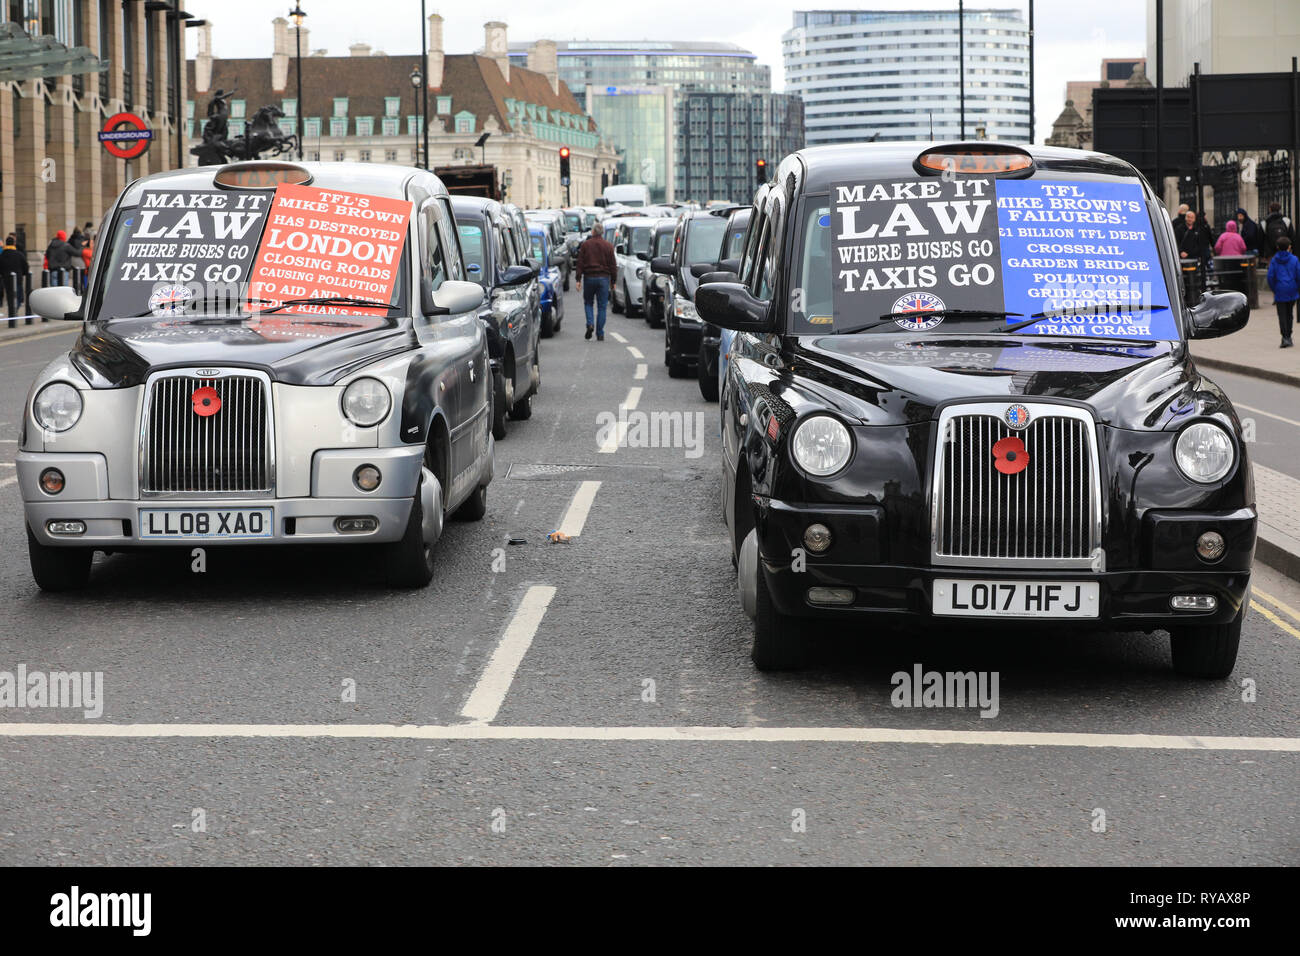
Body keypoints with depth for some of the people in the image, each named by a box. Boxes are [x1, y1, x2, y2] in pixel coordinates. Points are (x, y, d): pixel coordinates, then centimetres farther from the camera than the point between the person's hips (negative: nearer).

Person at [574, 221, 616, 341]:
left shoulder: (585, 245, 0)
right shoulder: (608, 246, 1)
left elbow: (580, 264, -1)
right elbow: (613, 265, 2)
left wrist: (578, 280, 1)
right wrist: (613, 281, 8)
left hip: (589, 277, 0)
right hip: (604, 278, 0)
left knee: (588, 302, 17)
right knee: (602, 306, 3)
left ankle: (590, 323, -7)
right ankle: (600, 334, 2)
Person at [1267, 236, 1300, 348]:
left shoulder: (1274, 260, -3)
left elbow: (1270, 276, -4)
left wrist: (1273, 289, 9)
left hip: (1280, 292, -1)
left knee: (1282, 316, -1)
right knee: (1289, 314, 16)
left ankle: (1285, 338, -15)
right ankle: (1288, 337, 22)